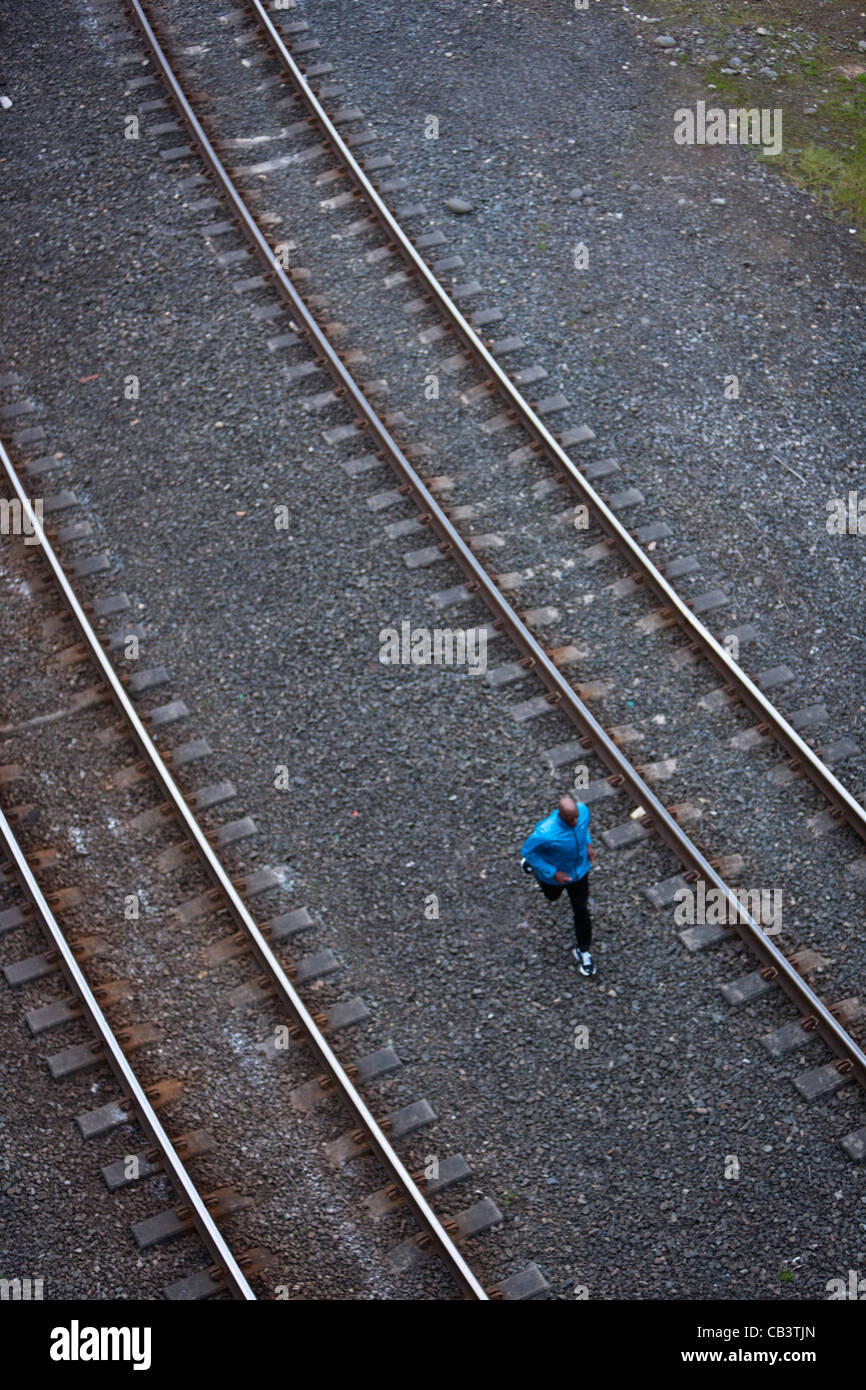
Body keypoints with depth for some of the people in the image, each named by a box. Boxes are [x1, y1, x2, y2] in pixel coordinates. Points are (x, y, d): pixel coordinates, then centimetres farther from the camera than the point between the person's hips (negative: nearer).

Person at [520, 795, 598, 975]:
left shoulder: (583, 810, -29)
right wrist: (553, 873, -26)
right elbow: (528, 851, -26)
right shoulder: (545, 833, -46)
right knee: (552, 896, 32)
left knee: (582, 910, 8)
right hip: (554, 874, -2)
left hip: (579, 870, 2)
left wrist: (588, 845, -10)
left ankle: (583, 951, 32)